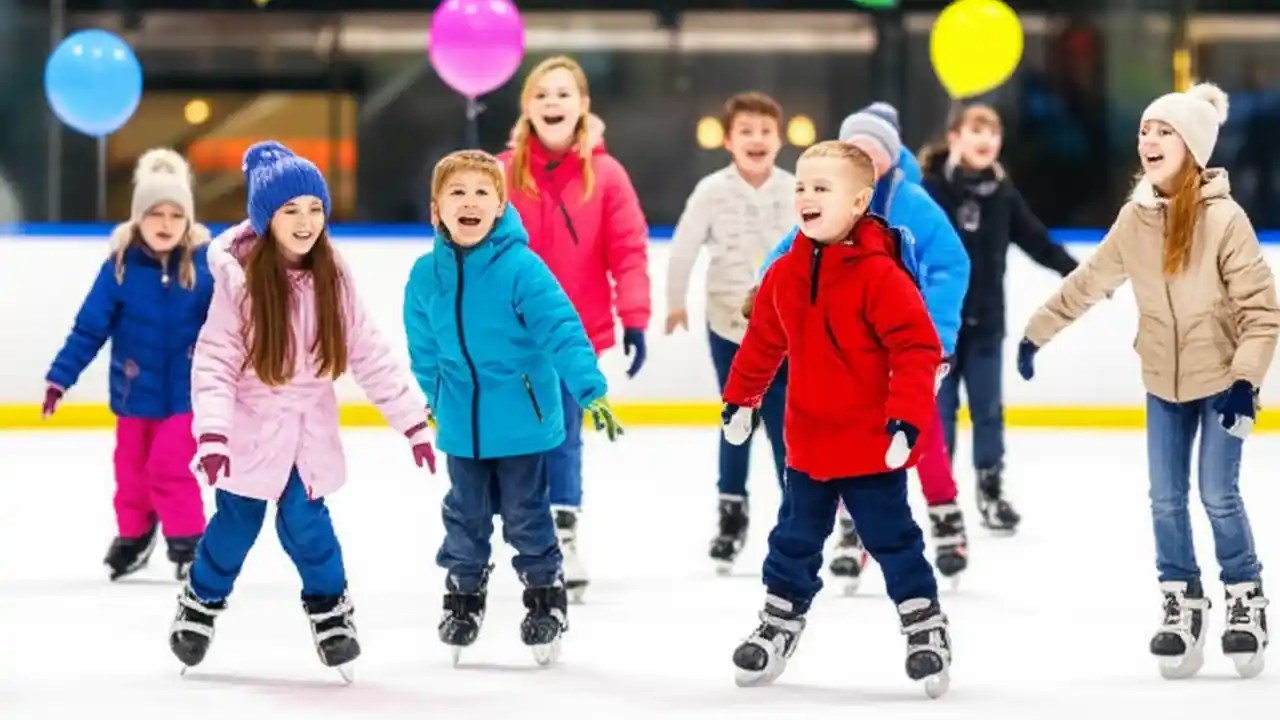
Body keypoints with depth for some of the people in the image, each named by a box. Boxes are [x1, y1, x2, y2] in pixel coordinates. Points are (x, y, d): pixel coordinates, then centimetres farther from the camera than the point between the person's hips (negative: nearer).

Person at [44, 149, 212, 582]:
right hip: (135, 391, 2)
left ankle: (188, 542, 3)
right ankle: (133, 538, 36)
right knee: (131, 468, 14)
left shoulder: (204, 265, -13)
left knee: (169, 465, -13)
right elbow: (89, 328, -8)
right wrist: (60, 376, -9)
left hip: (186, 392, -2)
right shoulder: (121, 266, -13)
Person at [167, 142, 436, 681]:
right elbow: (214, 359, -19)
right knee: (237, 522, 9)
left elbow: (368, 353, -1)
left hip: (309, 426, 2)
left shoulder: (331, 276, -6)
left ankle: (329, 609, 19)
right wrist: (212, 432, -29)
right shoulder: (240, 276, -18)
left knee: (305, 520, -3)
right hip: (251, 427, -2)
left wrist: (411, 417, -4)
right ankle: (202, 604, 33)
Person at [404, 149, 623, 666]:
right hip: (462, 426, 4)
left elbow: (562, 330, -22)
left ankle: (546, 601, 24)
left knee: (526, 516, 7)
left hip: (523, 421, -4)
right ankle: (463, 599, 32)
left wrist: (592, 391, -29)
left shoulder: (521, 268, -19)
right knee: (465, 516, 15)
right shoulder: (426, 275, -4)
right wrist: (433, 399, 22)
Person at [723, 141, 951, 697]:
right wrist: (741, 398, 20)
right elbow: (763, 340, 14)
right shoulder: (785, 273, 0)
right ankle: (777, 626, 30)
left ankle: (925, 628, 16)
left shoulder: (880, 274, -19)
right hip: (808, 441, 5)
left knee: (893, 540, 3)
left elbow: (918, 348, -21)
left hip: (873, 444, -5)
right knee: (795, 540, 16)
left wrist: (907, 417, -26)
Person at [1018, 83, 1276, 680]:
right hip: (1164, 383, 5)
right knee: (1166, 498, 3)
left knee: (1218, 494, -4)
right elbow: (1089, 282, 10)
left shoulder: (1223, 217, -19)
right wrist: (1036, 333, 14)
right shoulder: (1137, 217, -3)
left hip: (1221, 379, -5)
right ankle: (1182, 605, 16)